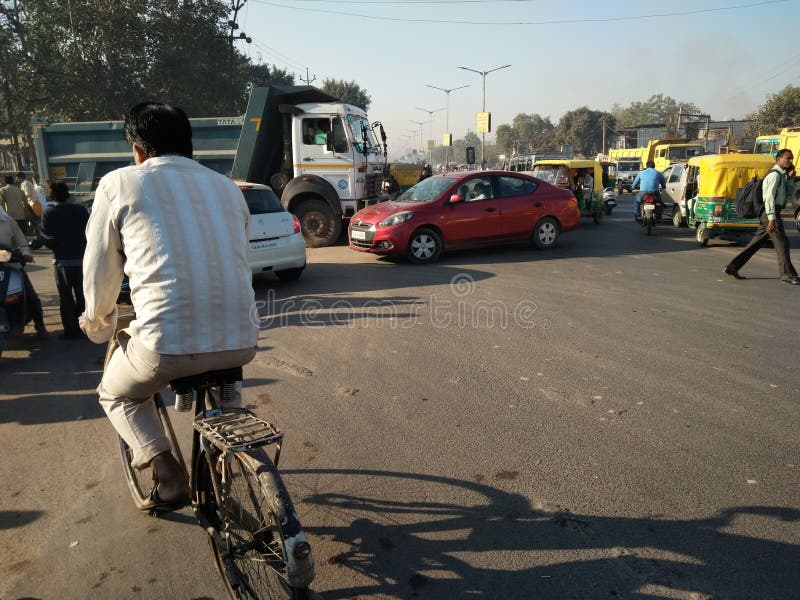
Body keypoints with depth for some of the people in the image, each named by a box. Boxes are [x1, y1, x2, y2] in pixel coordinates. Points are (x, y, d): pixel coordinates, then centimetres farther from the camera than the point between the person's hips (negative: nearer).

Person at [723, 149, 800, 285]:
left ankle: (732, 267, 12)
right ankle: (787, 274, 2)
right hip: (770, 213, -10)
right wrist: (772, 217, -27)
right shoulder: (775, 175, -10)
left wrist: (789, 178, 9)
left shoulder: (781, 176, 21)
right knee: (782, 243, -5)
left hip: (769, 215, 10)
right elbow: (769, 196, -20)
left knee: (757, 243, 11)